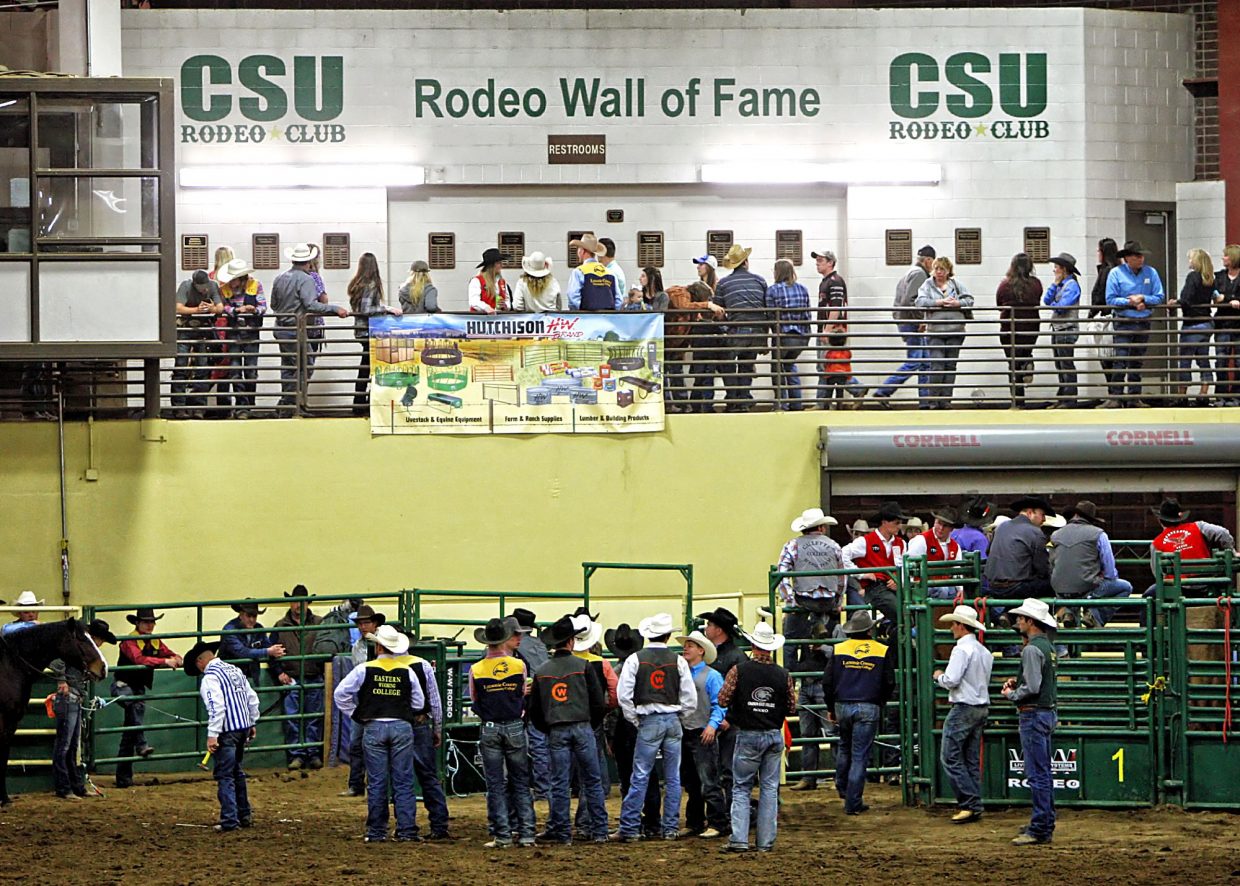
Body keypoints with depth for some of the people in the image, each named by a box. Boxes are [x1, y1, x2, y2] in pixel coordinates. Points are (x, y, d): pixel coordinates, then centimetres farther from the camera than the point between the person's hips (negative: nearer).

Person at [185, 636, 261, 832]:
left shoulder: (210, 678, -13)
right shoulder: (235, 670, 13)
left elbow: (217, 707, -23)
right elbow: (252, 698, 16)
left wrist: (212, 735, -21)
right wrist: (252, 723, 25)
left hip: (227, 731, -8)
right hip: (244, 727, 8)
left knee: (225, 776, -4)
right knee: (237, 772, 22)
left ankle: (229, 821, -8)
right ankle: (244, 814, 29)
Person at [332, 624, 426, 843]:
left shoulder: (364, 670, -4)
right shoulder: (407, 671, 0)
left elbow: (341, 693, -2)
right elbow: (419, 703, 6)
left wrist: (355, 714, 8)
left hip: (374, 727, 0)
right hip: (402, 727, 1)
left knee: (376, 783, 5)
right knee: (403, 781, 4)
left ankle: (376, 831, 8)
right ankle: (407, 831, 2)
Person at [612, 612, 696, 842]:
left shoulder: (636, 659, -3)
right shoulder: (678, 661, 2)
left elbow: (624, 695, -7)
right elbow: (691, 699, 3)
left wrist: (635, 720, 3)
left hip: (649, 721, -2)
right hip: (673, 721, 2)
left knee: (640, 777, -2)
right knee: (672, 778, 8)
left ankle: (629, 828, -5)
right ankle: (671, 828, 9)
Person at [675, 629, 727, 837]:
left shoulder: (712, 676, -5)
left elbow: (719, 704, -8)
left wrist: (712, 725, -19)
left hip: (703, 735, -7)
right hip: (684, 734, 7)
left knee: (708, 782, -8)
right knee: (690, 784, 12)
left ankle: (717, 823, -5)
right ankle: (694, 823, 20)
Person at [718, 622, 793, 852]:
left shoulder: (739, 670, -10)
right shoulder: (783, 675, -4)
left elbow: (722, 700, -9)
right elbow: (792, 707, 3)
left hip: (748, 736, -2)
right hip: (774, 736, 2)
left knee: (741, 788, 6)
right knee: (770, 788, 8)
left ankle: (739, 839, -3)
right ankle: (766, 841, 8)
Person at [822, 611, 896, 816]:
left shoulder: (838, 650, 1)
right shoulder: (883, 651, -3)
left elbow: (827, 682, 4)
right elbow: (889, 683, 1)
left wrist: (830, 708, 16)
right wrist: (880, 703, 19)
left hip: (842, 706, 2)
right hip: (869, 709, -2)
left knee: (844, 747, 27)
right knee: (860, 756, 0)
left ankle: (842, 788, 37)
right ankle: (853, 803, 0)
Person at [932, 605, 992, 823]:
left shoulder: (962, 649, -15)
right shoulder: (984, 652, 13)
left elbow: (951, 680, -21)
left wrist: (938, 676, 1)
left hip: (963, 708, -9)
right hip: (982, 707, 9)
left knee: (950, 757, -5)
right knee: (972, 760, 11)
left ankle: (969, 803, -11)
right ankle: (975, 806, 10)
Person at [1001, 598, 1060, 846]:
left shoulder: (1032, 649, -17)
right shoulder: (1048, 646, 13)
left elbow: (1032, 688, -23)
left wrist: (1011, 694, -7)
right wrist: (1018, 681, 12)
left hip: (1034, 714, -10)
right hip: (1047, 712, 10)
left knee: (1036, 774, -9)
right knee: (1043, 772, 16)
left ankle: (1039, 830, -9)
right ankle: (1045, 823, 22)